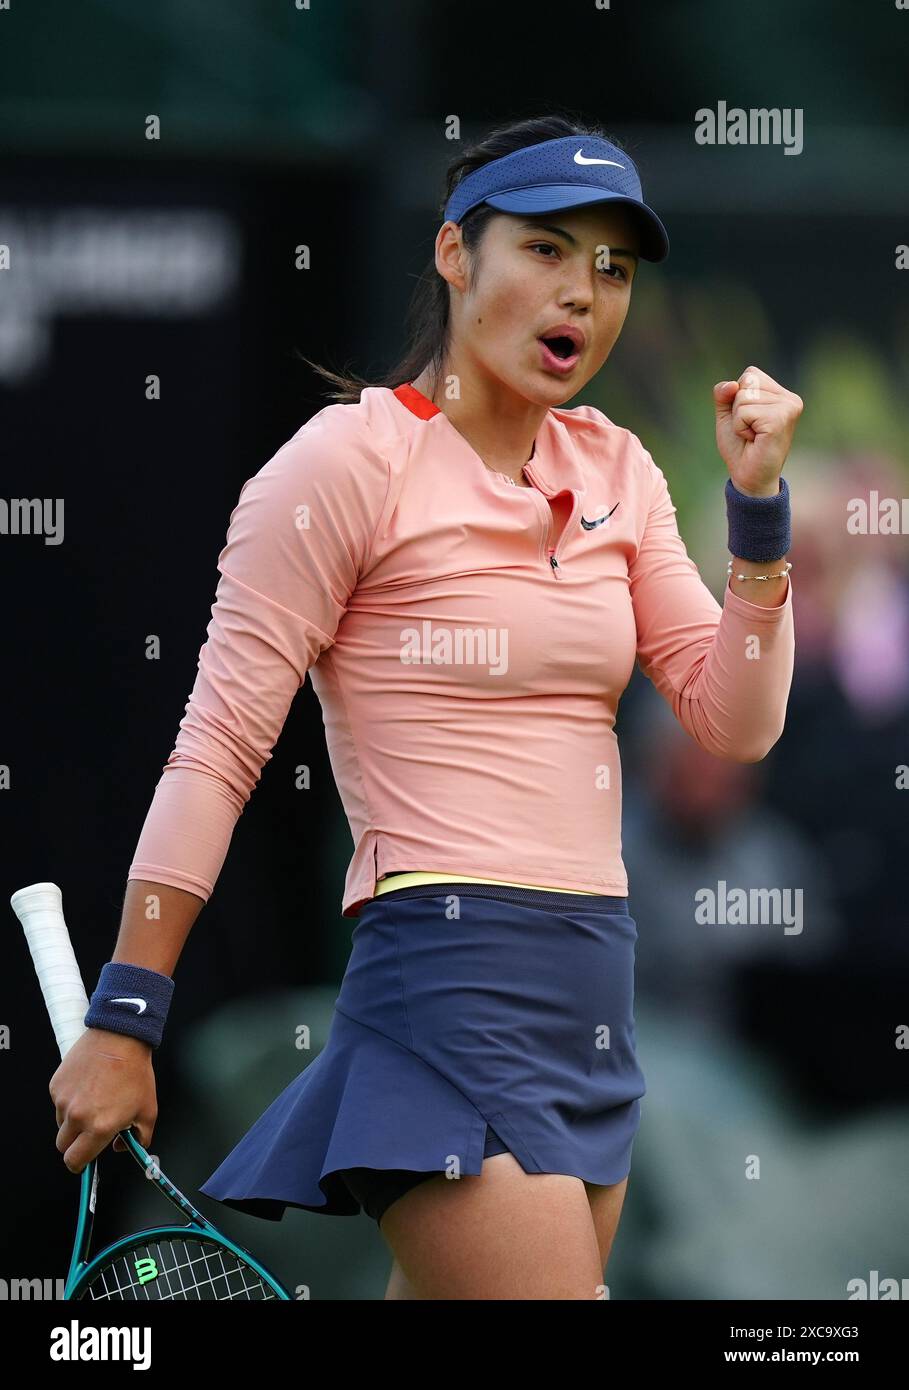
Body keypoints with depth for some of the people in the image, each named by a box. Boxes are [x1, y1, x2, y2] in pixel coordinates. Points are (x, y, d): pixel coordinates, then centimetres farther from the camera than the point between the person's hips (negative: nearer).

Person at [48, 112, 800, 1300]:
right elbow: (214, 753, -8)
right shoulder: (352, 459, -8)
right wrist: (122, 1021, -11)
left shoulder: (613, 473, 12)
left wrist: (759, 504, -2)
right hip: (448, 974, -8)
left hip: (594, 985, 8)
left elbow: (736, 721, 10)